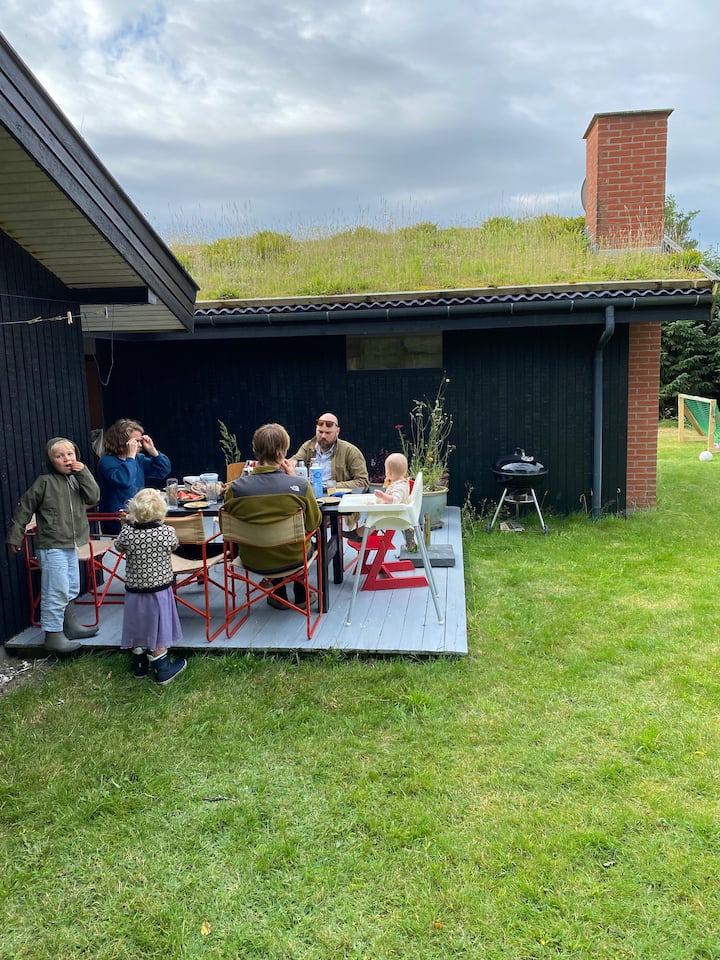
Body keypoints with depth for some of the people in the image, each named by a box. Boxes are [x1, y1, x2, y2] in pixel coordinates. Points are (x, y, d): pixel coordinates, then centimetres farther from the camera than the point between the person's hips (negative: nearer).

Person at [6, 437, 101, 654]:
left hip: (71, 545, 7)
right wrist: (15, 536, -4)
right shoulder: (45, 482, -10)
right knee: (56, 591, -7)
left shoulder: (77, 479, 8)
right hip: (52, 546, -7)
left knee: (72, 588, 18)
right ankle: (53, 635, 2)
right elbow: (24, 509, -6)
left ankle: (69, 625, 33)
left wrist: (84, 474, -11)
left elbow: (93, 498, -5)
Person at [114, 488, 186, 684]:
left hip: (134, 591, 2)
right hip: (160, 590, -2)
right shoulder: (167, 532, -19)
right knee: (158, 631, 11)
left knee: (138, 627, 19)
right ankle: (162, 670, 23)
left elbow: (119, 547, 6)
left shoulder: (127, 532, -15)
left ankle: (139, 666, 35)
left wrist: (129, 524, 14)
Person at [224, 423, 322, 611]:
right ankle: (300, 597, 45)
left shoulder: (235, 488, -20)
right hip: (292, 558, -1)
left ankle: (279, 596, 45)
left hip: (252, 560, 1)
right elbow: (313, 524, -5)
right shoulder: (300, 485, -23)